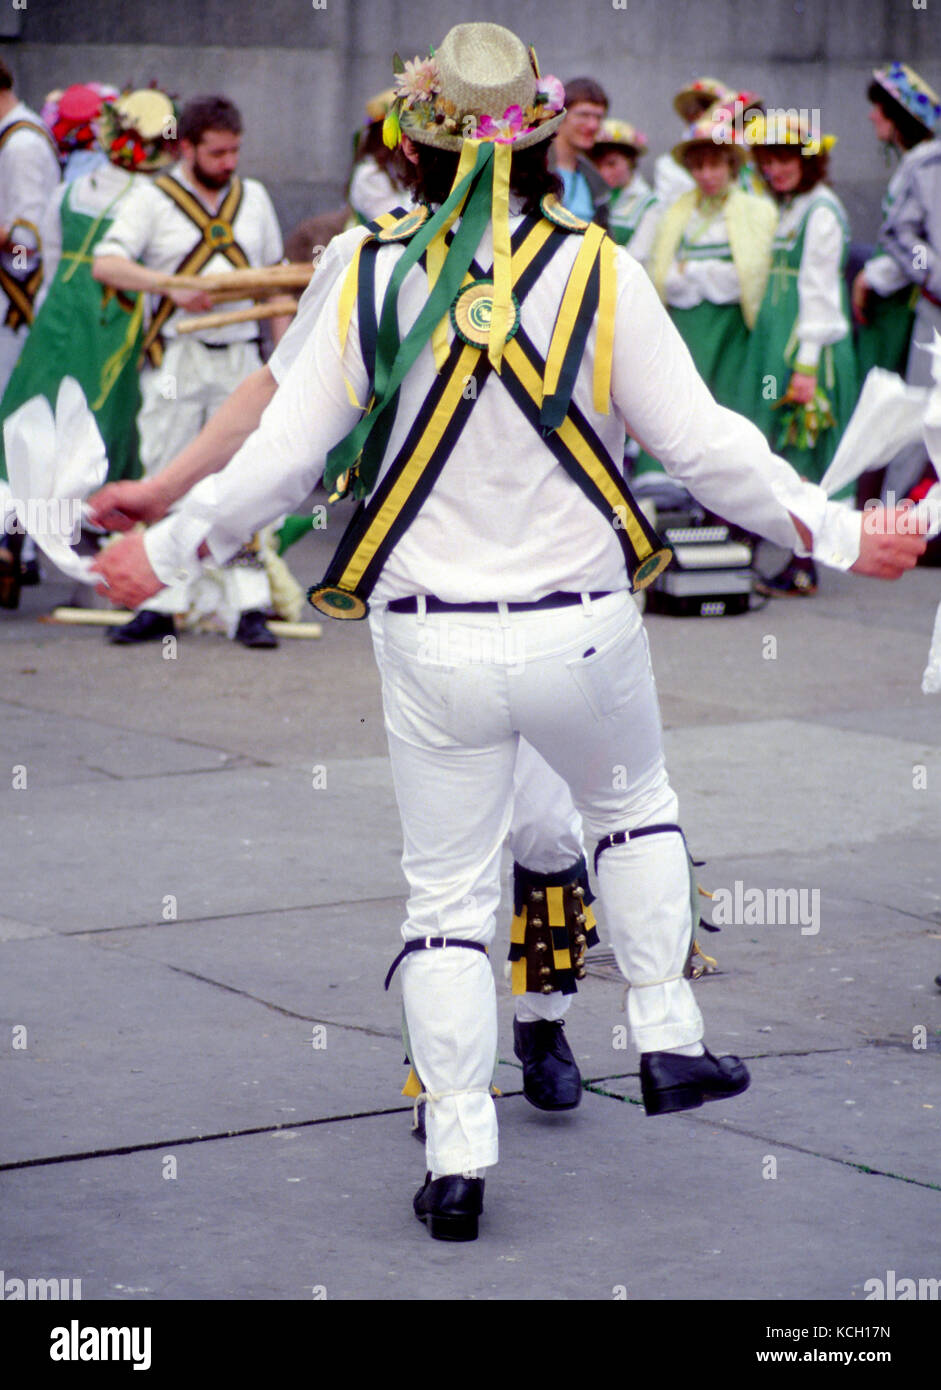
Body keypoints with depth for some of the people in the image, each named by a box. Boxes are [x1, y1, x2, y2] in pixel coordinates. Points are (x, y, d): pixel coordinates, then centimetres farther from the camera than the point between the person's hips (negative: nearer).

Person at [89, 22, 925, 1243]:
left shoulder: (373, 279, -7)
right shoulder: (600, 272, -10)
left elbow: (284, 457, -4)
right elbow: (704, 445, -9)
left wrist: (168, 549, 11)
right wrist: (836, 534, 4)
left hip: (433, 643, 0)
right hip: (583, 630, 0)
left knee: (447, 894, 10)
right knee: (634, 803, 29)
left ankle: (458, 1157, 9)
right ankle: (667, 1040, 28)